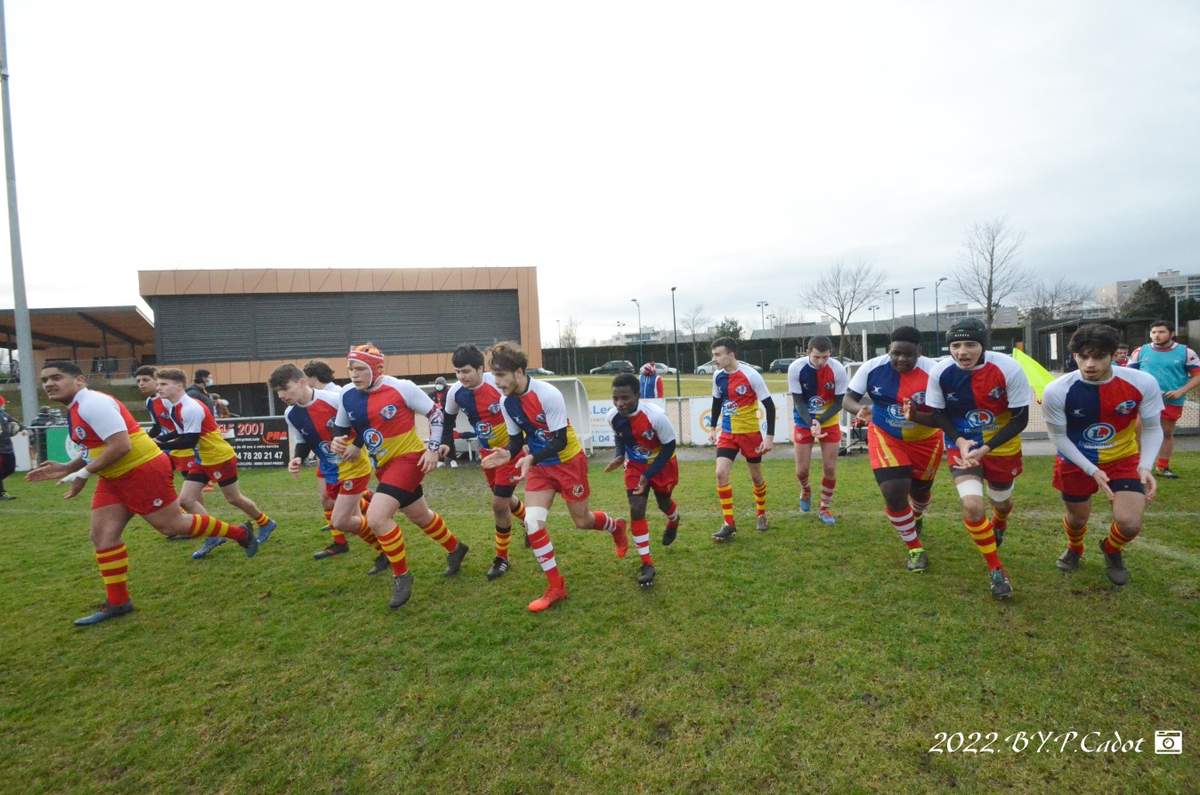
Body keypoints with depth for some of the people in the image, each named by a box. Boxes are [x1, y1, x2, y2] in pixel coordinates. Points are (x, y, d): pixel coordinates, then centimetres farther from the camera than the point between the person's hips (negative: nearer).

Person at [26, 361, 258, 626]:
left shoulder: (93, 403, -18)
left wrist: (83, 474, -18)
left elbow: (121, 445, -25)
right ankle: (117, 602, 16)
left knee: (171, 525, -2)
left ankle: (241, 533, 13)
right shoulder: (77, 409, 14)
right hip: (115, 478, 10)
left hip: (144, 470, -10)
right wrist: (66, 468, 10)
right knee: (102, 536, 7)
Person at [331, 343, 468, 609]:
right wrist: (338, 442, -9)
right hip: (383, 465, 7)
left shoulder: (402, 387, -18)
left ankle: (401, 575, 2)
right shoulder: (347, 395, -2)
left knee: (376, 518, -20)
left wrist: (432, 448, -14)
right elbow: (341, 428, 13)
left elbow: (435, 413, -9)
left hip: (409, 458, -7)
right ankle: (456, 548, 47)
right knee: (420, 516, 21)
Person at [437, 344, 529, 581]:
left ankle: (502, 558, 15)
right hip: (487, 452, 6)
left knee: (499, 504, -7)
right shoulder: (455, 392, -11)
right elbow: (449, 420, 8)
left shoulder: (497, 383, -28)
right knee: (505, 499, 19)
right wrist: (446, 444, -6)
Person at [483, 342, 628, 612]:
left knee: (582, 521, 9)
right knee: (532, 522, -12)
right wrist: (508, 454, -20)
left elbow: (560, 440, -25)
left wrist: (531, 459, -39)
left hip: (569, 461, -5)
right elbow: (517, 439, 2)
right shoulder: (506, 403, -8)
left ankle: (616, 527, 46)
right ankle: (555, 587, 5)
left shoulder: (549, 395, -27)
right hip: (539, 466, 5)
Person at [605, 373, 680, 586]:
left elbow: (669, 447, -23)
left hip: (662, 464, -2)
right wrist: (619, 455, -18)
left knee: (664, 503, 19)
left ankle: (673, 521, 60)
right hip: (635, 465, 3)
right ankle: (647, 564, 3)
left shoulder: (655, 415, -37)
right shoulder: (613, 416, -22)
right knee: (636, 510, -9)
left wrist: (649, 475, -26)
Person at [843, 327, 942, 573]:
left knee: (920, 491, 21)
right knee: (894, 492, -16)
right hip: (885, 437, 0)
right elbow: (848, 399, -13)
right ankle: (916, 550, 8)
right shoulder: (873, 368, -20)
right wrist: (861, 409, -36)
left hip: (925, 440, 1)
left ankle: (915, 517, 61)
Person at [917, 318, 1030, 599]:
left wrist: (986, 448, -25)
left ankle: (998, 527, 61)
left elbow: (1020, 419, -16)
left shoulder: (1009, 368, -23)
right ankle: (996, 569, 4)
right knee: (972, 505, -19)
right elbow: (939, 414, -5)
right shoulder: (940, 372, -20)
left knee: (1002, 503, 21)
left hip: (1002, 446, 1)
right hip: (961, 445, 0)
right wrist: (959, 441, -21)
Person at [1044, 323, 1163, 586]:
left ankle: (1112, 551, 27)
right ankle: (1074, 549, 53)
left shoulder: (1143, 383, -22)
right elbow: (1059, 436, -14)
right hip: (1076, 463, -1)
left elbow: (1152, 428, -8)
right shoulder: (1056, 392, -27)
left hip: (1124, 459, 1)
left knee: (1130, 524, -11)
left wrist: (1145, 466, -23)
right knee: (1076, 519, 16)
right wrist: (1092, 470, -20)